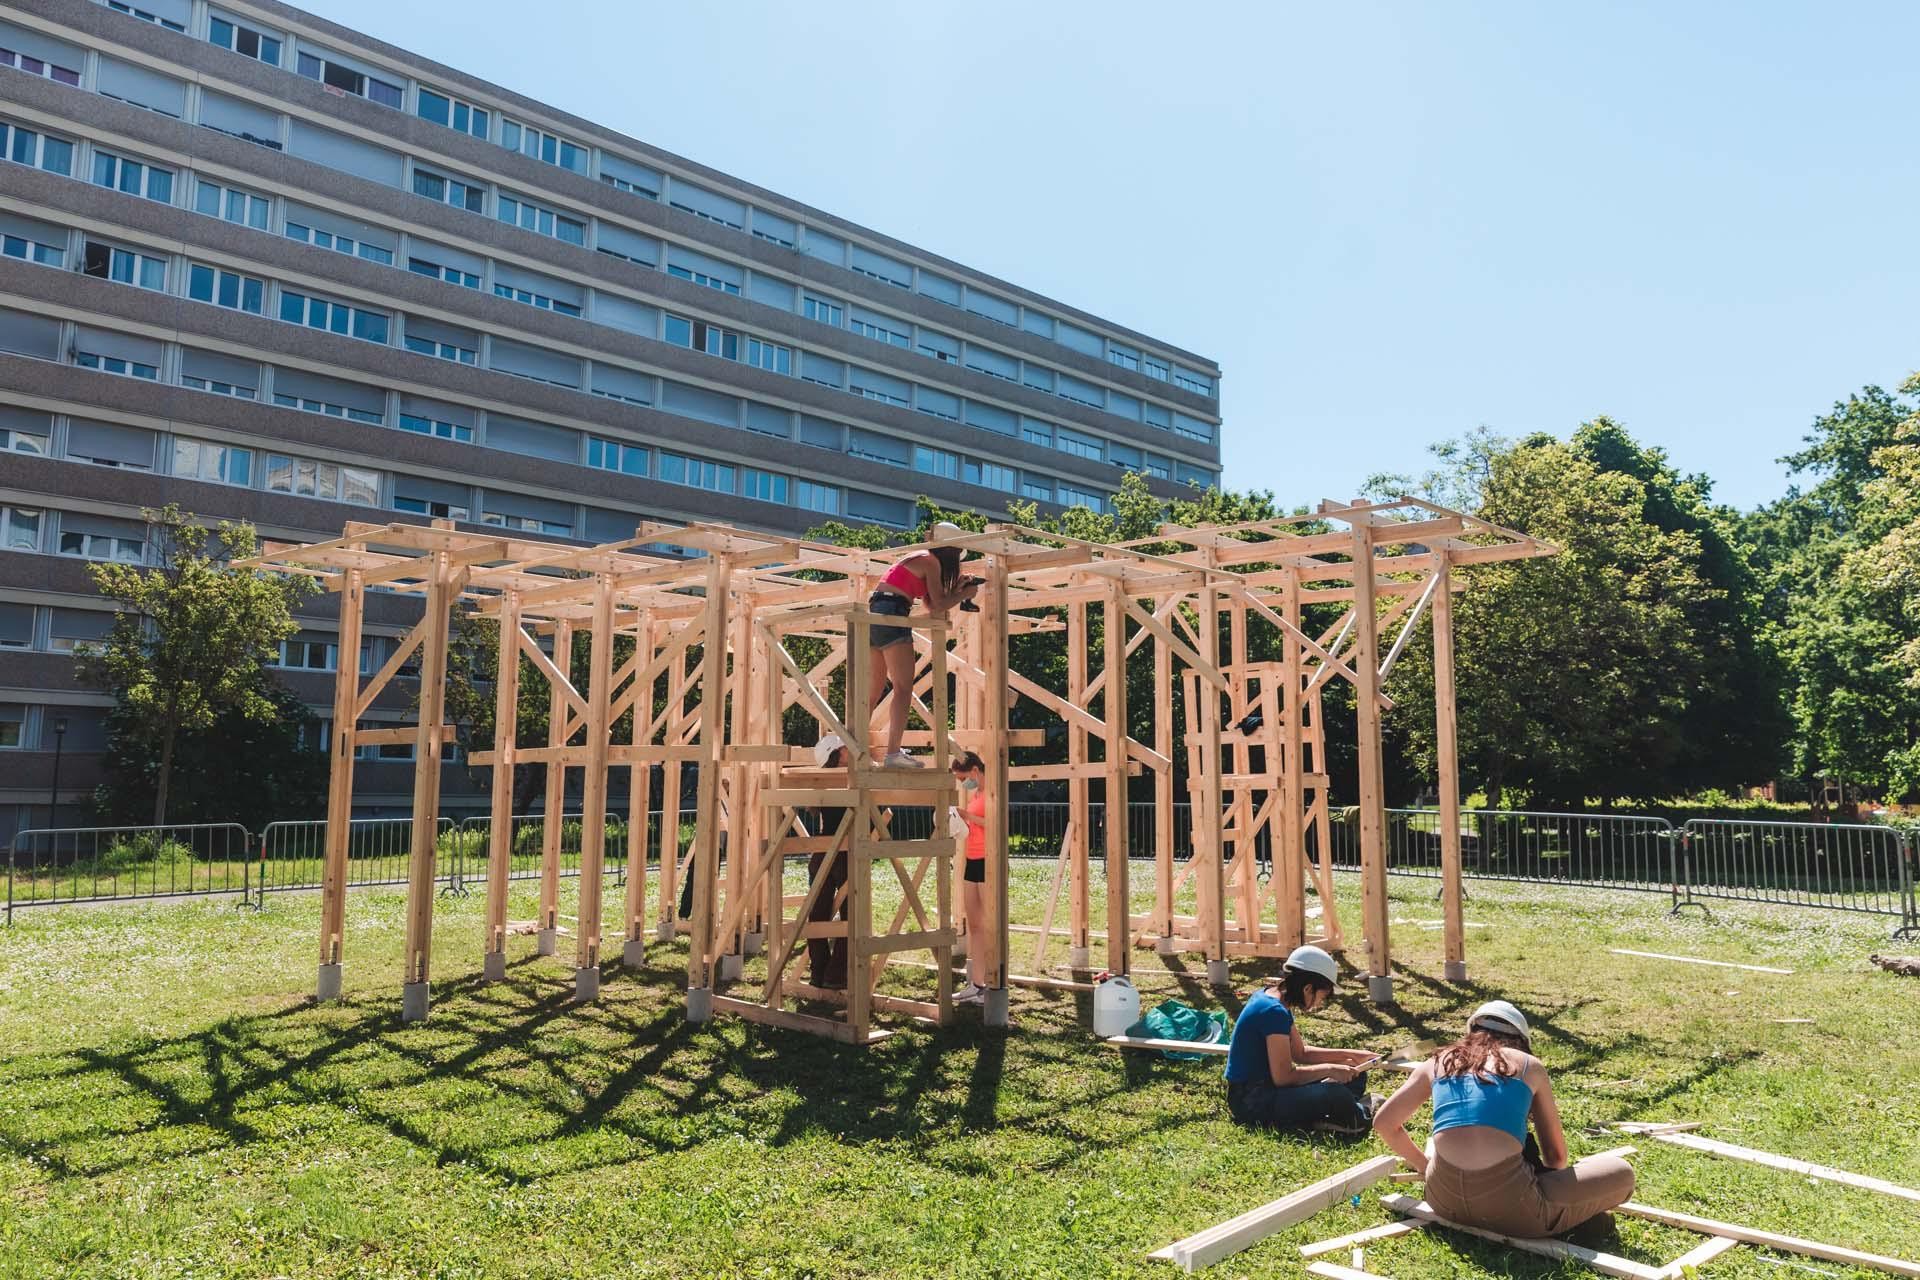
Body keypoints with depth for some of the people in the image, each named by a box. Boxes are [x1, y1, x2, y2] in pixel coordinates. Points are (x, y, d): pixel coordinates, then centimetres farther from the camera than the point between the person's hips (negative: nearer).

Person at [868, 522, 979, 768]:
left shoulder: (920, 559, 25)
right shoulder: (931, 561, -2)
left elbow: (932, 606, 23)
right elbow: (939, 605, -6)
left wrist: (956, 590, 23)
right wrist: (965, 594, 8)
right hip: (891, 613, -9)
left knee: (874, 689, 13)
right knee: (904, 688, -9)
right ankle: (893, 754, -17)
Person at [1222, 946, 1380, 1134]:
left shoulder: (1270, 996, 9)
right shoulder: (1274, 1012, -21)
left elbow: (1301, 1053, 17)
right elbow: (1284, 1076, -25)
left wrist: (1351, 1055, 11)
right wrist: (1328, 1069, -14)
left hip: (1266, 1089, 10)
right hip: (1250, 1102, -10)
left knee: (1355, 1076, 13)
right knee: (1334, 1095, -30)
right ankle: (1361, 1112, -1)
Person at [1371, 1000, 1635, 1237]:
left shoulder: (1438, 1063, 18)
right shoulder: (1528, 1065, 13)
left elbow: (1383, 1122, 22)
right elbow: (1556, 1155, 21)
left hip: (1445, 1200, 4)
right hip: (1508, 1207, -3)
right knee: (1622, 1173, 17)